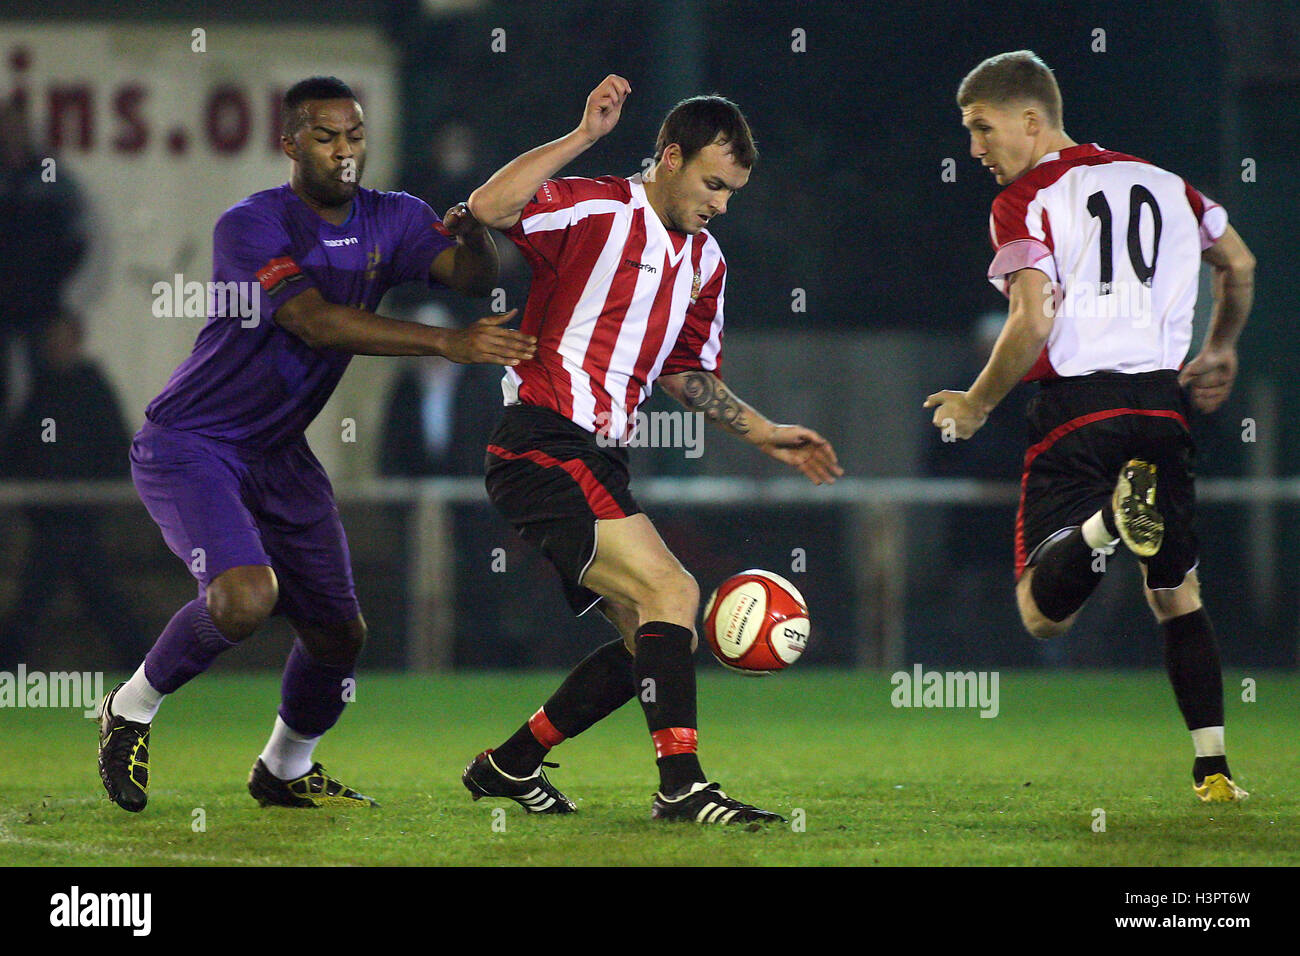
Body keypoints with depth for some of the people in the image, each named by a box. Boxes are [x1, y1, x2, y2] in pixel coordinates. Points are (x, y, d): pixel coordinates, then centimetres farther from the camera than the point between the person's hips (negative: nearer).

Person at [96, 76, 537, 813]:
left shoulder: (390, 220, 1)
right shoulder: (251, 227, -20)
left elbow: (473, 277, -13)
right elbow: (315, 322, -33)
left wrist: (475, 233, -38)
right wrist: (447, 343, -40)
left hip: (280, 456, 7)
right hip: (190, 447, -7)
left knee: (339, 633, 9)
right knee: (246, 597, -29)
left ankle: (286, 769, 35)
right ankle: (133, 709, -5)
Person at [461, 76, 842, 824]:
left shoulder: (704, 260, 17)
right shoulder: (595, 211, -9)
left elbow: (688, 375, 28)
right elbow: (489, 207, -27)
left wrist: (766, 436, 19)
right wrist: (585, 136, -28)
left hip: (597, 463, 10)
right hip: (543, 447, -10)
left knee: (652, 638, 11)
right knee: (671, 592, -20)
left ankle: (511, 765, 23)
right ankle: (682, 786, -22)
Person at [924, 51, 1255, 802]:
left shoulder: (1025, 203, -3)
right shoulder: (1162, 183, 16)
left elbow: (1035, 321, -15)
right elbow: (1240, 266, 29)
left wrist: (977, 405, -1)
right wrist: (1220, 352, 45)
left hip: (1076, 407, -5)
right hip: (1162, 400, 5)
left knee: (1043, 611, -7)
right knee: (1179, 595, 16)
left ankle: (1107, 523, -38)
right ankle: (1213, 769, 6)